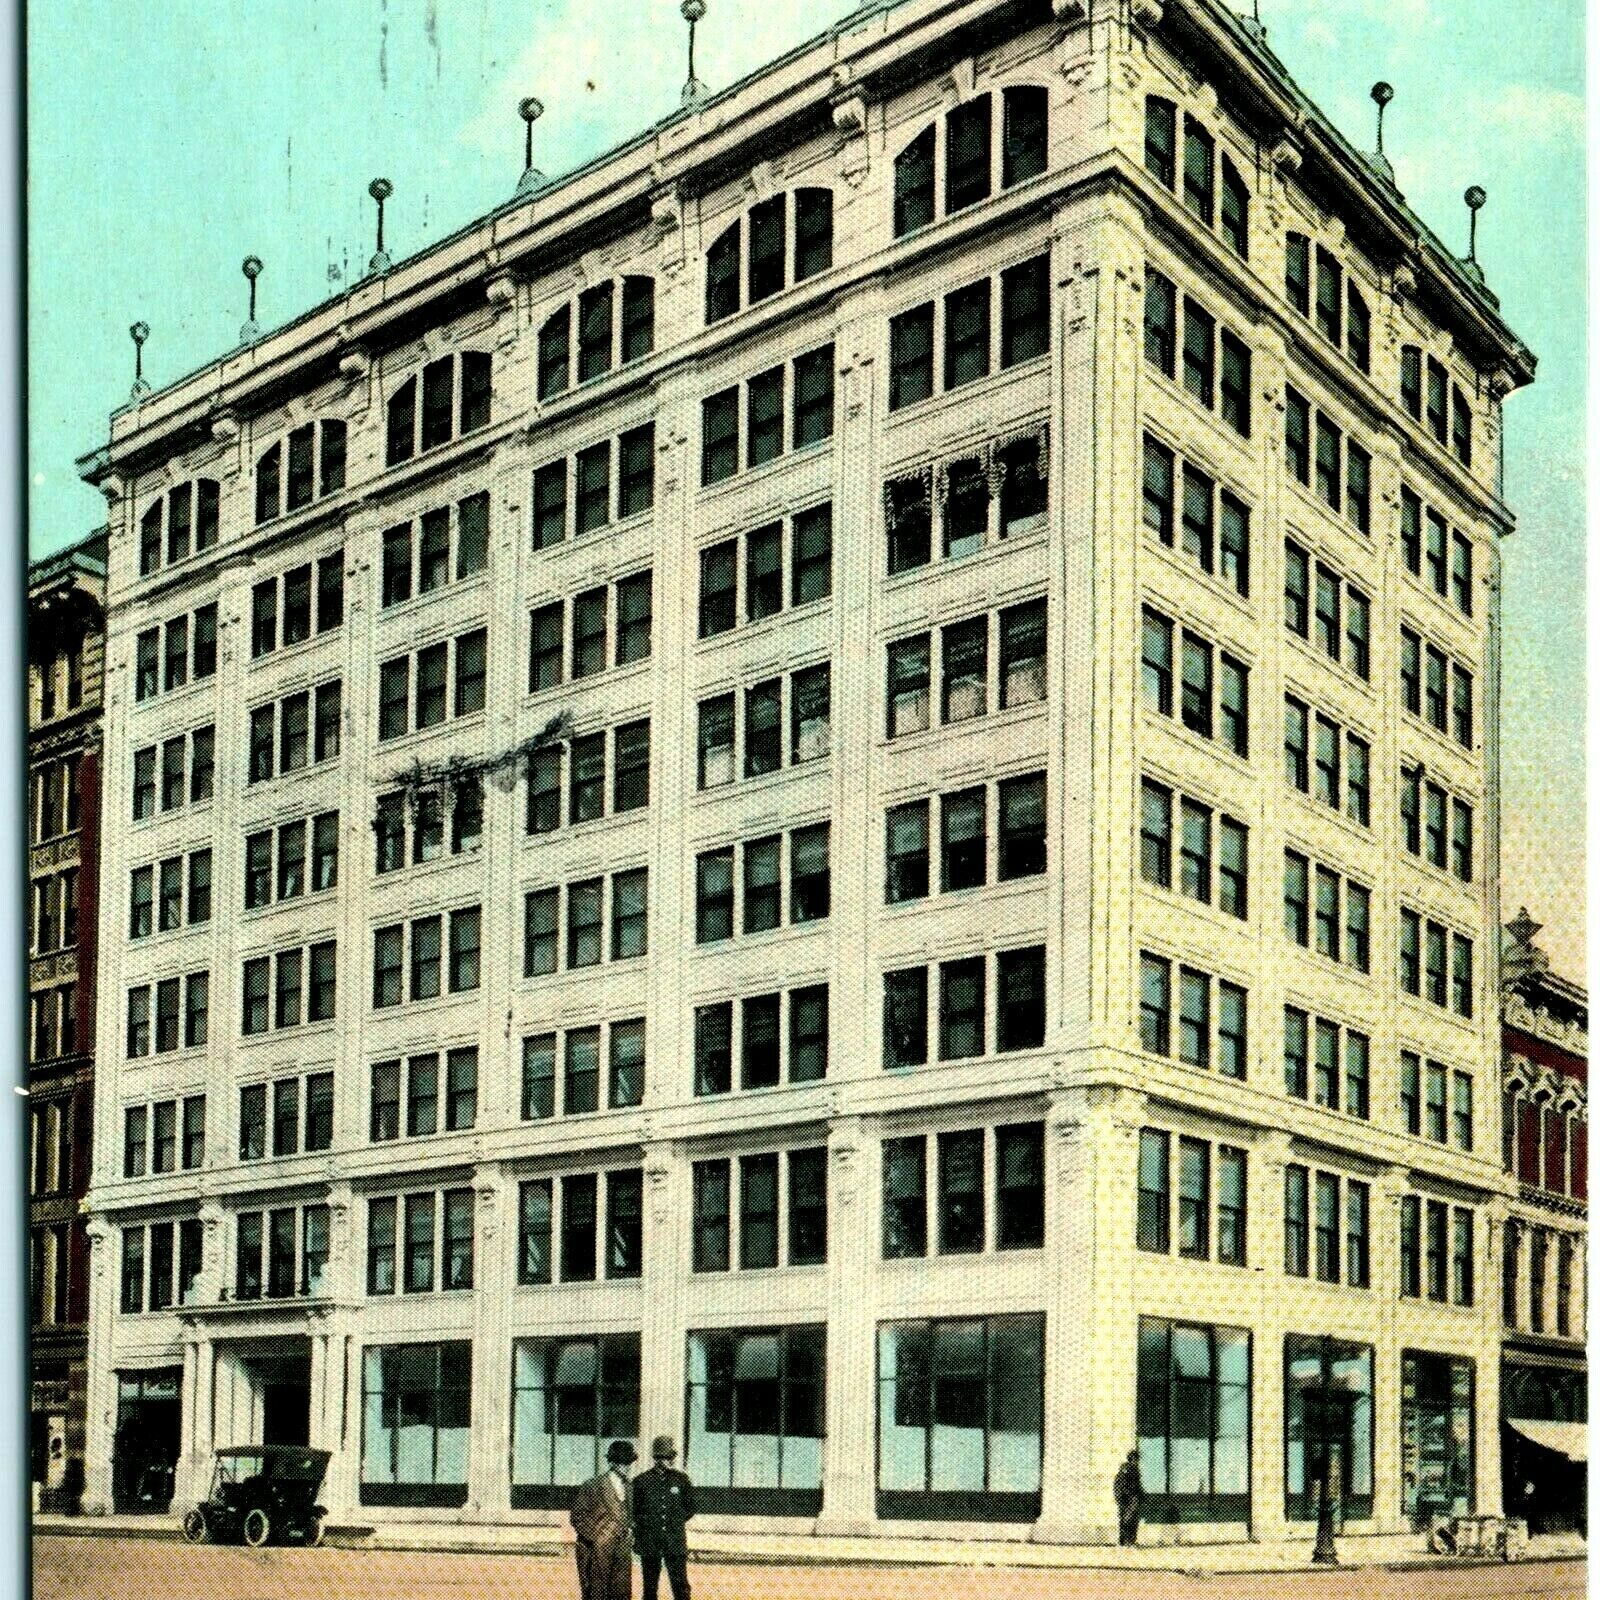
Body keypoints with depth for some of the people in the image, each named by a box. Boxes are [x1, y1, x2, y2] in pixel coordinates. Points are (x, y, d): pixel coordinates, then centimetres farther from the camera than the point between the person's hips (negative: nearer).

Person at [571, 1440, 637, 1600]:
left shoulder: (629, 1487, 14)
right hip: (598, 1550, -6)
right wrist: (596, 1538, -12)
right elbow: (578, 1517, -7)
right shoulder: (592, 1486, -7)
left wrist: (629, 1531, 10)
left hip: (622, 1551, 6)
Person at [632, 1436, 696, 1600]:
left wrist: (675, 1522, 6)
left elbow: (690, 1508, 15)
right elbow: (634, 1511, 8)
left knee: (681, 1586, -5)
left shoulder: (681, 1479, 5)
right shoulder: (642, 1481, 0)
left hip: (675, 1542, 0)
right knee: (650, 1587, 7)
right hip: (649, 1542, 0)